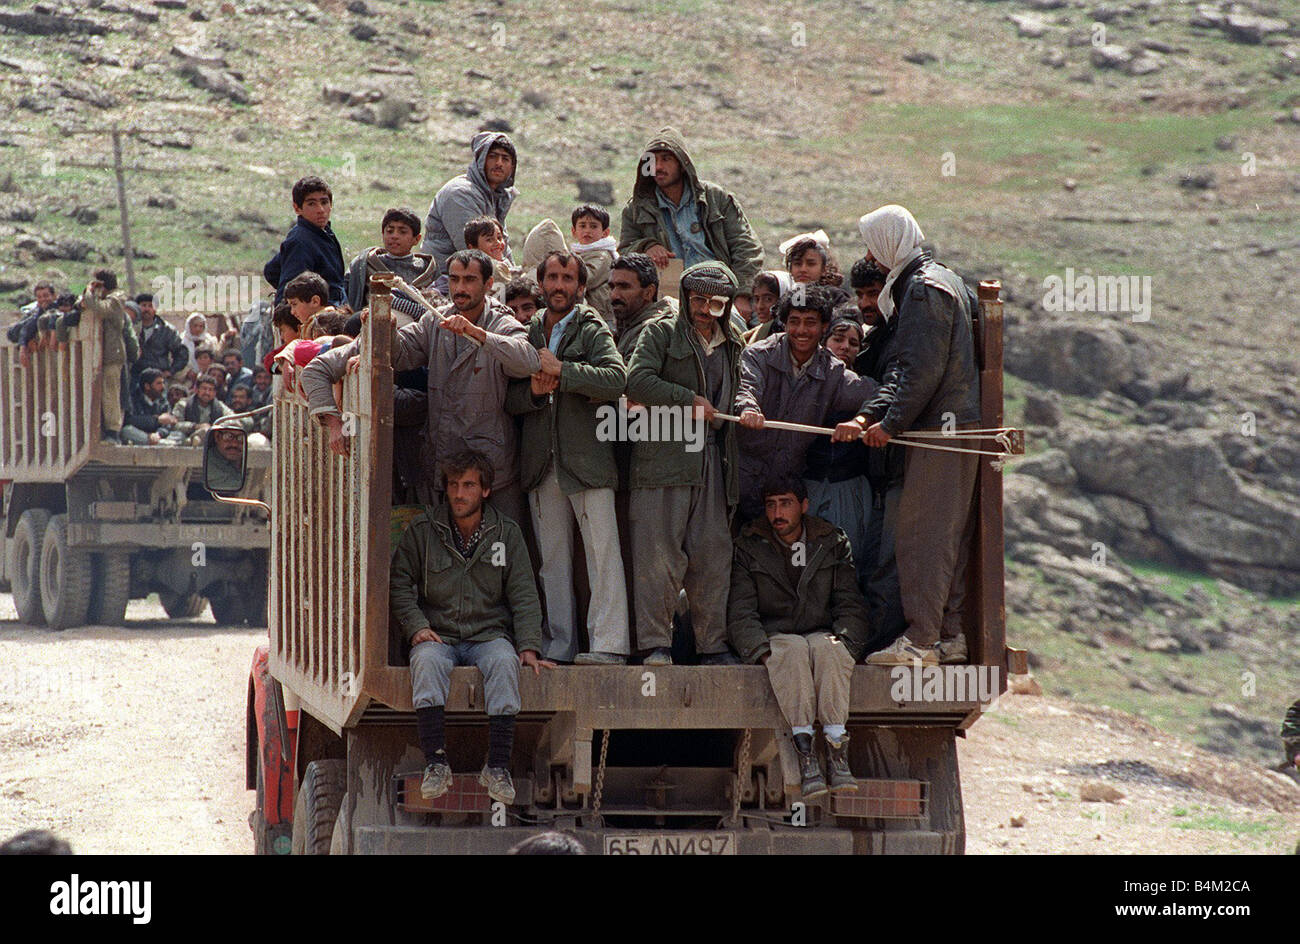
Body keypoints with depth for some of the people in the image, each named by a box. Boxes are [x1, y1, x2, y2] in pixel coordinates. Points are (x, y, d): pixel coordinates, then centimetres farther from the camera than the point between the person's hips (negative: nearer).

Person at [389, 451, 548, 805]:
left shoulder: (507, 533, 7)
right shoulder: (422, 529, 4)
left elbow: (524, 596, 5)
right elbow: (399, 583, 7)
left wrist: (529, 647, -8)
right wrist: (416, 626, -9)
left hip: (489, 634, 0)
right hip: (438, 635, 0)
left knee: (504, 661, -34)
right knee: (427, 660, -35)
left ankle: (498, 766, -34)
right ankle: (436, 764, -38)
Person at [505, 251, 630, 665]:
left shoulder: (593, 331, 2)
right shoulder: (526, 333, 15)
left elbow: (616, 379, -14)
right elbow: (507, 398, 13)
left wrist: (561, 370, -15)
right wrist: (534, 391, -8)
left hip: (586, 457, -4)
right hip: (542, 463, 4)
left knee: (602, 550, -9)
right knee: (552, 558, 6)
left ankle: (608, 645, -11)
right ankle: (558, 646, 10)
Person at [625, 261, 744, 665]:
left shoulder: (731, 345, 22)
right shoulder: (660, 334, 5)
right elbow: (637, 381, -8)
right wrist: (690, 400, -10)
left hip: (713, 461, 5)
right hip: (664, 457, -5)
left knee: (713, 555, 3)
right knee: (660, 554, -8)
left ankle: (712, 644, 9)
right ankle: (656, 643, -5)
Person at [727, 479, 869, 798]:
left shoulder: (832, 542, 8)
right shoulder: (749, 547, 4)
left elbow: (850, 605, 7)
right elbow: (740, 613, -3)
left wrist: (843, 640, -13)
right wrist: (763, 651, -20)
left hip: (822, 632, 1)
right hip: (774, 637, -1)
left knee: (829, 649, -35)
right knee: (793, 650, -37)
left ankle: (837, 754, -47)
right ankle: (805, 756, -48)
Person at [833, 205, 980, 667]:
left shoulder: (924, 288, -12)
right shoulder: (944, 279, 20)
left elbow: (924, 370, -19)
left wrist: (891, 424, -13)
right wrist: (868, 416, 11)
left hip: (938, 429, -10)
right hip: (957, 425, 10)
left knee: (919, 533, -9)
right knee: (946, 535, 11)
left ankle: (920, 640, -11)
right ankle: (950, 636, 13)